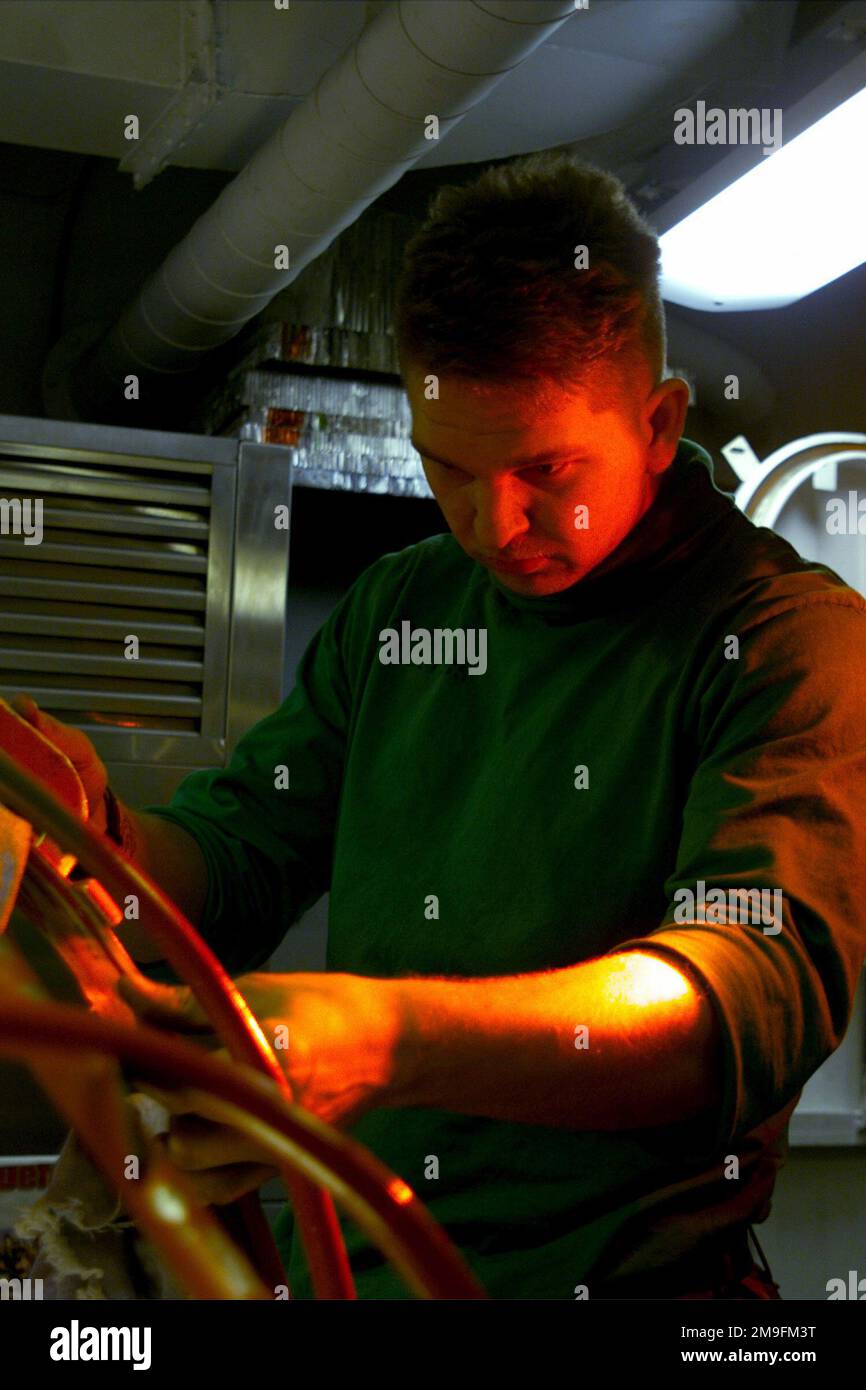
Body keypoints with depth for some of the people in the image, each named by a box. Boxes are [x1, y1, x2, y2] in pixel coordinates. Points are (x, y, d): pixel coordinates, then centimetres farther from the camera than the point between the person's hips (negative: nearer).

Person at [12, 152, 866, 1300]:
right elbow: (234, 865, 12)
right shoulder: (394, 603, 13)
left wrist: (392, 1036, -37)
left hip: (611, 1269, -6)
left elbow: (769, 982, -22)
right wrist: (97, 835, -12)